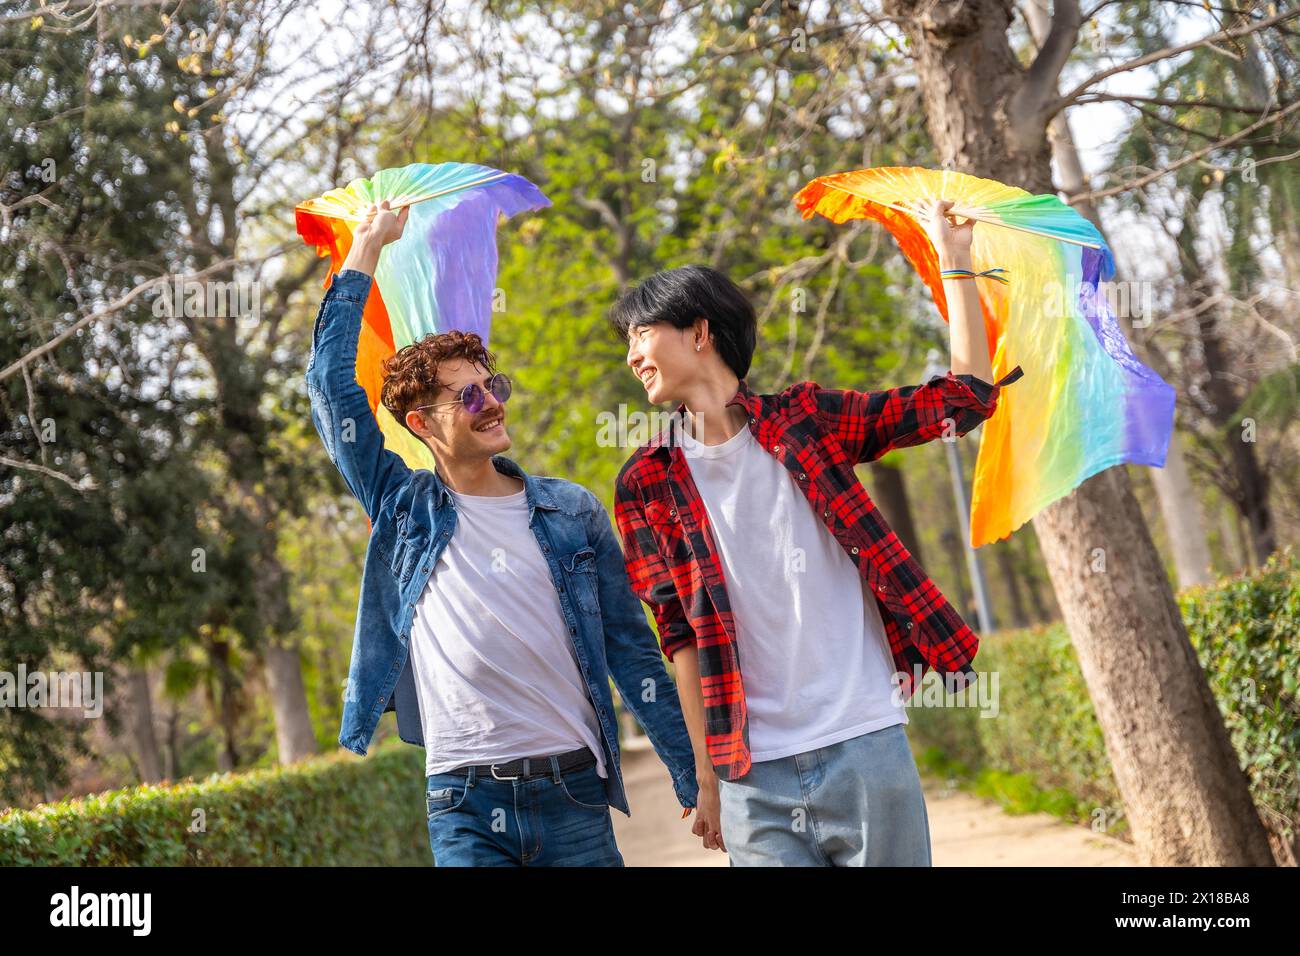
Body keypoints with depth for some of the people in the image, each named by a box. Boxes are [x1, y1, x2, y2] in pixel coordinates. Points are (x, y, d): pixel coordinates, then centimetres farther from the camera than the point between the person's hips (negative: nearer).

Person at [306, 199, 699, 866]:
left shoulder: (573, 511, 9)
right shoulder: (402, 508, 7)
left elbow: (632, 652, 9)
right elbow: (330, 382, 3)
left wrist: (693, 777, 5)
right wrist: (365, 250, 5)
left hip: (574, 793, 1)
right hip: (464, 804, -1)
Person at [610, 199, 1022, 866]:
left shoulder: (806, 421, 5)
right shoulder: (646, 485, 7)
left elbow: (965, 396, 4)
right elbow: (680, 634, 5)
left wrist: (953, 259, 6)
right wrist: (706, 777, 2)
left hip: (865, 746, -1)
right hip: (752, 780, 1)